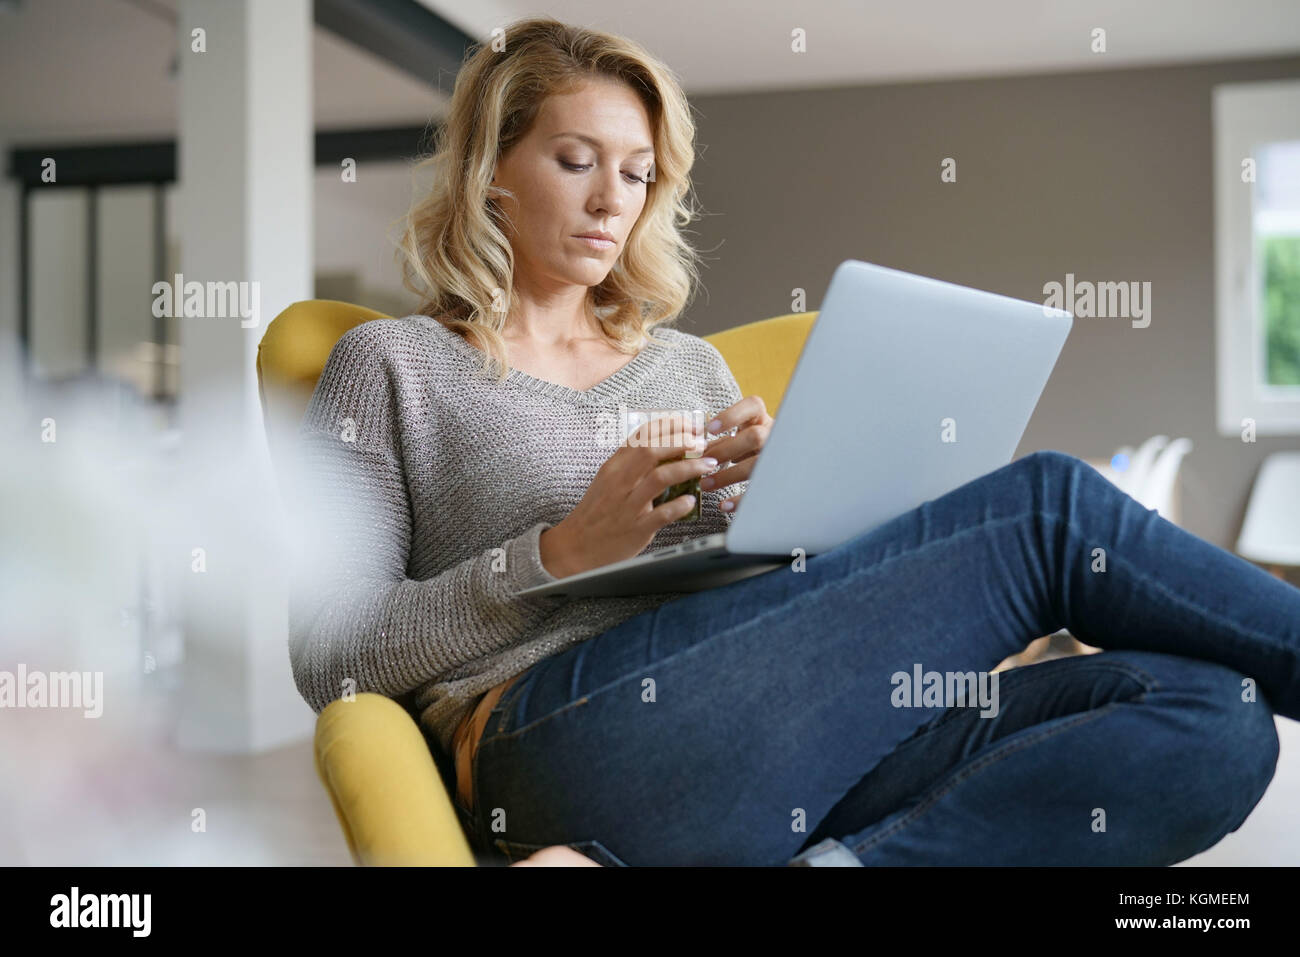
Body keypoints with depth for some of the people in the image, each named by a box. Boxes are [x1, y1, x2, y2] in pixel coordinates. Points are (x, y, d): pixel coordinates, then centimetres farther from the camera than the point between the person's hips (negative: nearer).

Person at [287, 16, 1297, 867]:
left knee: (1218, 722, -21)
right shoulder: (391, 364, 15)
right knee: (1048, 507, -17)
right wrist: (563, 552, -9)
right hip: (571, 733, -5)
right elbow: (330, 659, 3)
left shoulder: (690, 363, 27)